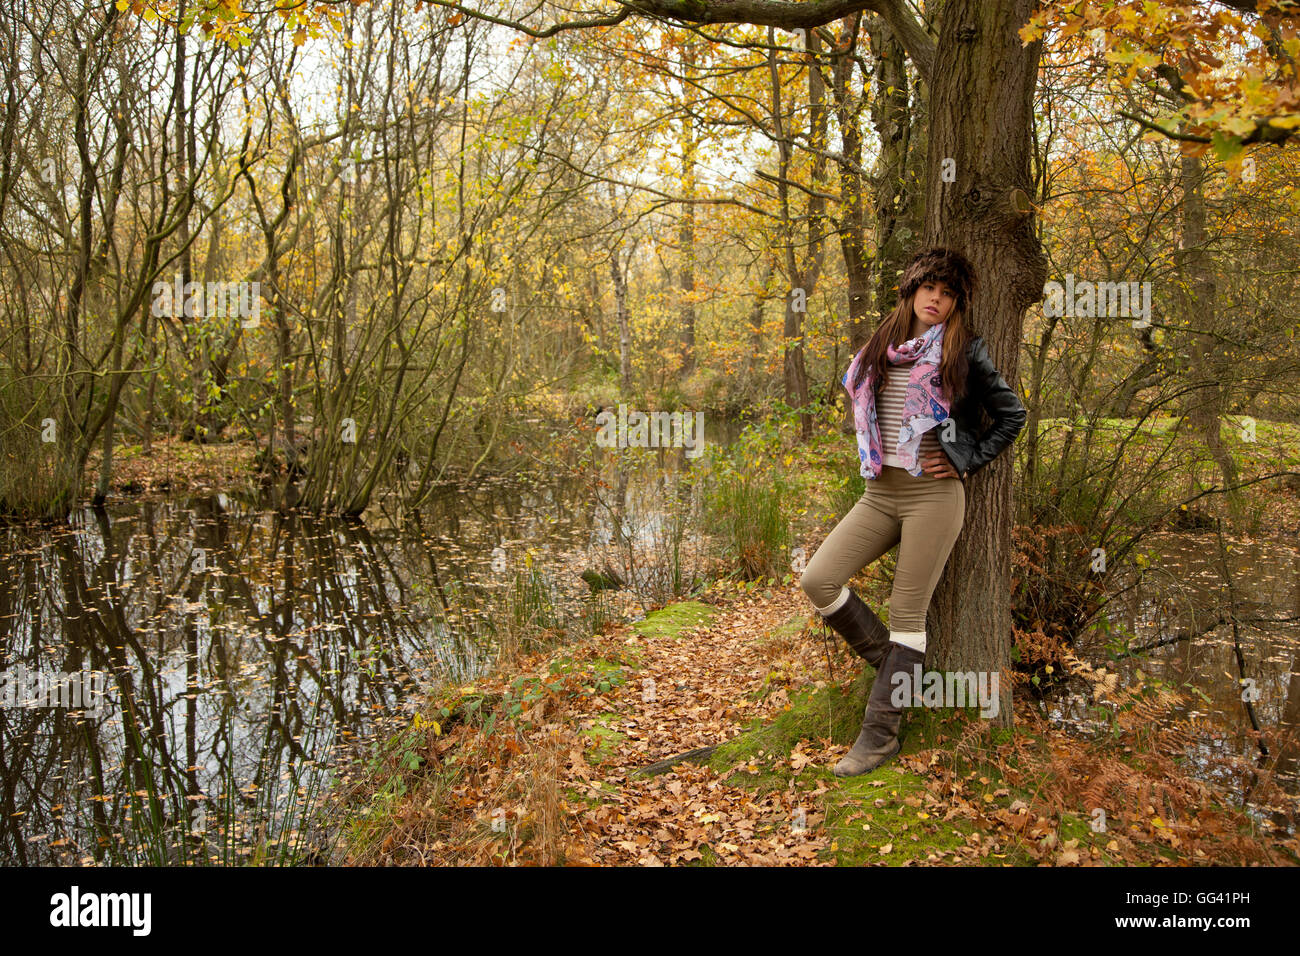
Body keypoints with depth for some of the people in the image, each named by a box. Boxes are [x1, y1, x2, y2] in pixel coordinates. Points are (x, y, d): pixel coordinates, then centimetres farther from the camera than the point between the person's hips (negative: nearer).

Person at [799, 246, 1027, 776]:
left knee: (908, 612, -3)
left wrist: (965, 460, -1)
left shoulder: (965, 350, 2)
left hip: (934, 494, -5)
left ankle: (881, 733, 6)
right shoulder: (880, 349, 13)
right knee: (818, 580, -10)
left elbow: (1012, 414, 8)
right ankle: (894, 667, 11)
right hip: (880, 493, 5)